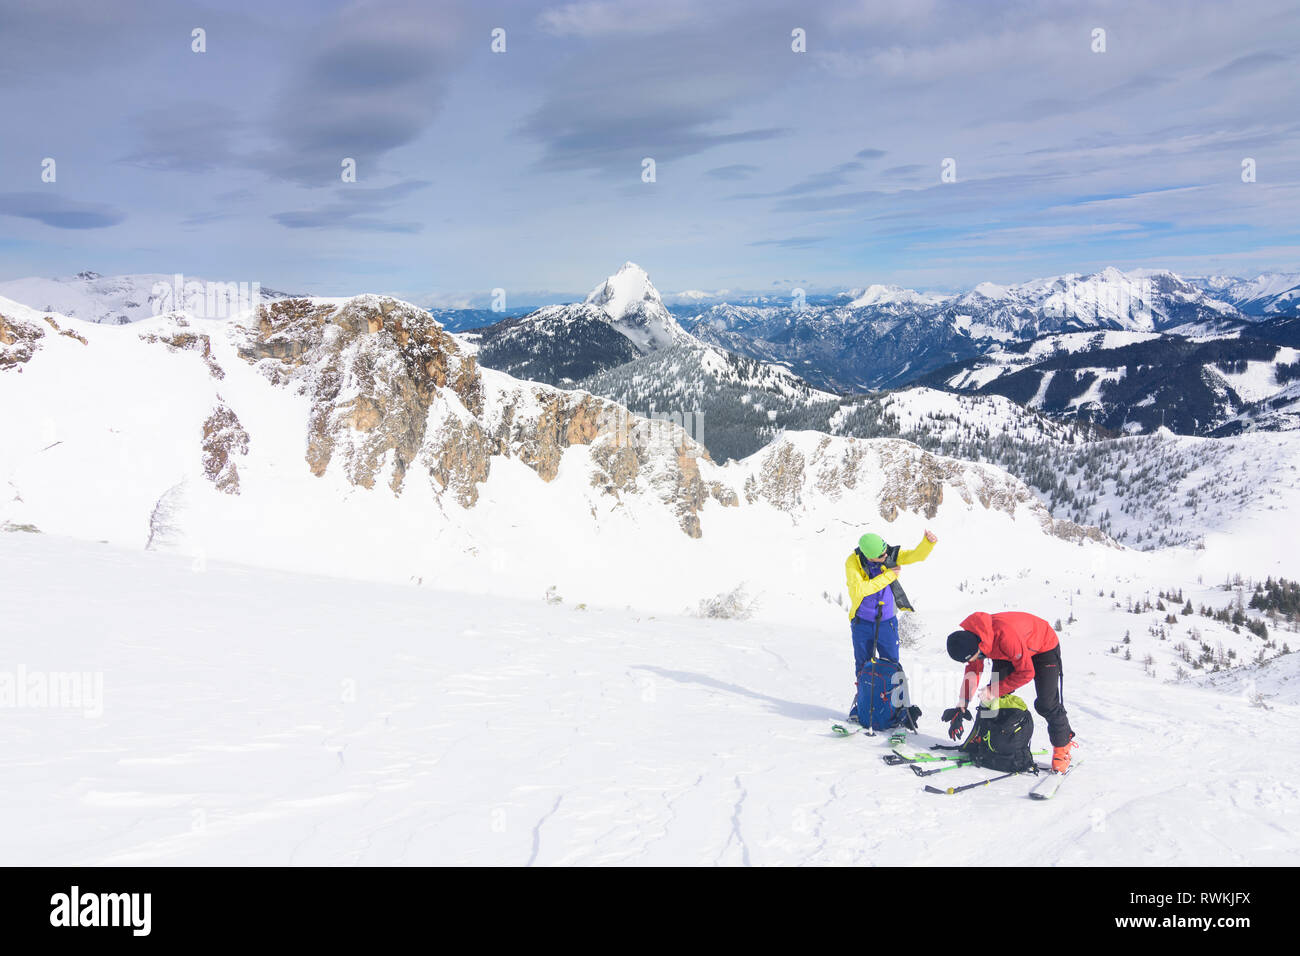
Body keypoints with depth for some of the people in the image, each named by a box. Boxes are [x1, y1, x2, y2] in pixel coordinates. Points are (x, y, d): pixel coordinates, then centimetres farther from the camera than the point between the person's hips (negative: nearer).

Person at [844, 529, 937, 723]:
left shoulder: (891, 555, -9)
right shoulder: (853, 562, -17)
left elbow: (917, 555, -18)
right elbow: (859, 590, -28)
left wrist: (928, 541, -39)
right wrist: (888, 576, -24)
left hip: (887, 622, 1)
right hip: (862, 623, -1)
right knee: (863, 668, 11)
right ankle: (861, 705, 25)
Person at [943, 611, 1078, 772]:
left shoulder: (1005, 635, -44)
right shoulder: (970, 638, -21)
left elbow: (1026, 673, -32)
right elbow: (972, 672, -5)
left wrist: (994, 691, -29)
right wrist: (961, 707, -11)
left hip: (1044, 647, -6)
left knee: (1046, 704, -9)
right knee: (993, 698, -3)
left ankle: (1062, 748, 11)